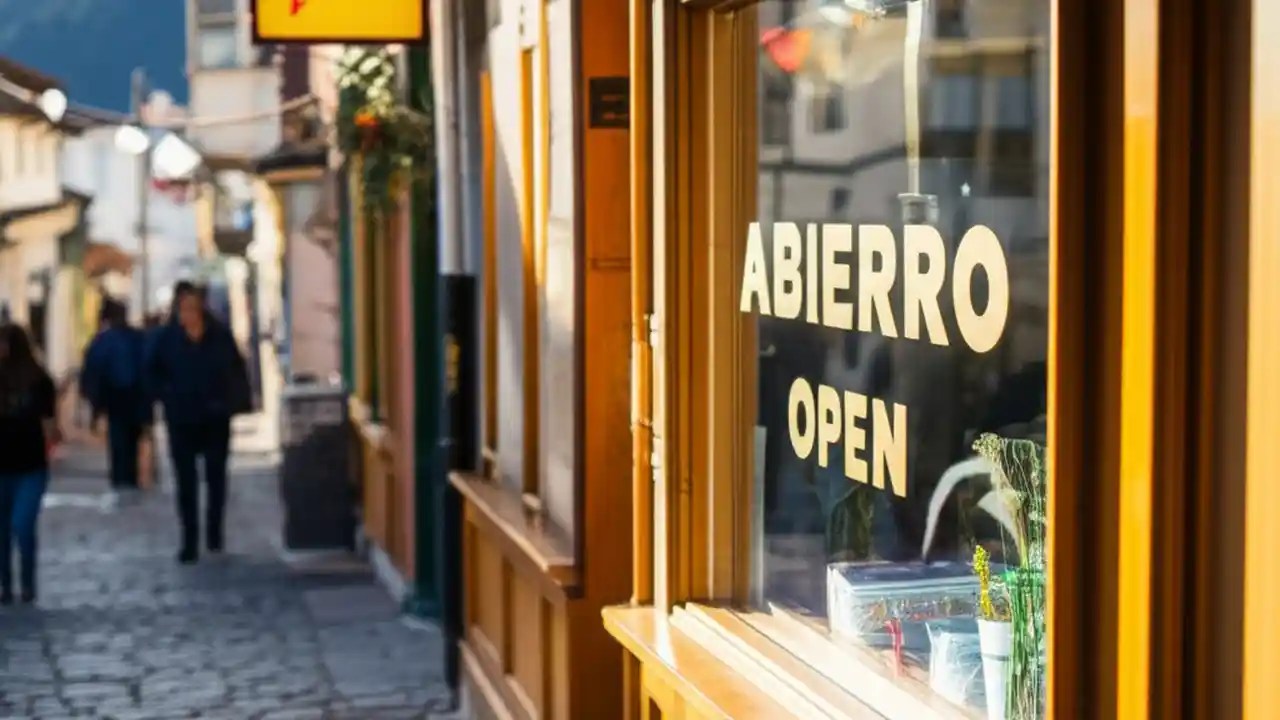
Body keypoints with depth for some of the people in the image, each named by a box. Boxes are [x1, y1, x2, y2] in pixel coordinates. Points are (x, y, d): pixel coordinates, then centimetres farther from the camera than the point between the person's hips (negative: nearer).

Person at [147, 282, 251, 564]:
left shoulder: (220, 336, -5)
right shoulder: (166, 338, -4)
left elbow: (237, 371, 3)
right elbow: (152, 372, 7)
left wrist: (232, 402, -5)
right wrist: (166, 396, -5)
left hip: (216, 418, 1)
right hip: (182, 420, 0)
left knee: (216, 477, 11)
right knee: (186, 482, 1)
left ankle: (214, 531, 28)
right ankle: (190, 541, 4)